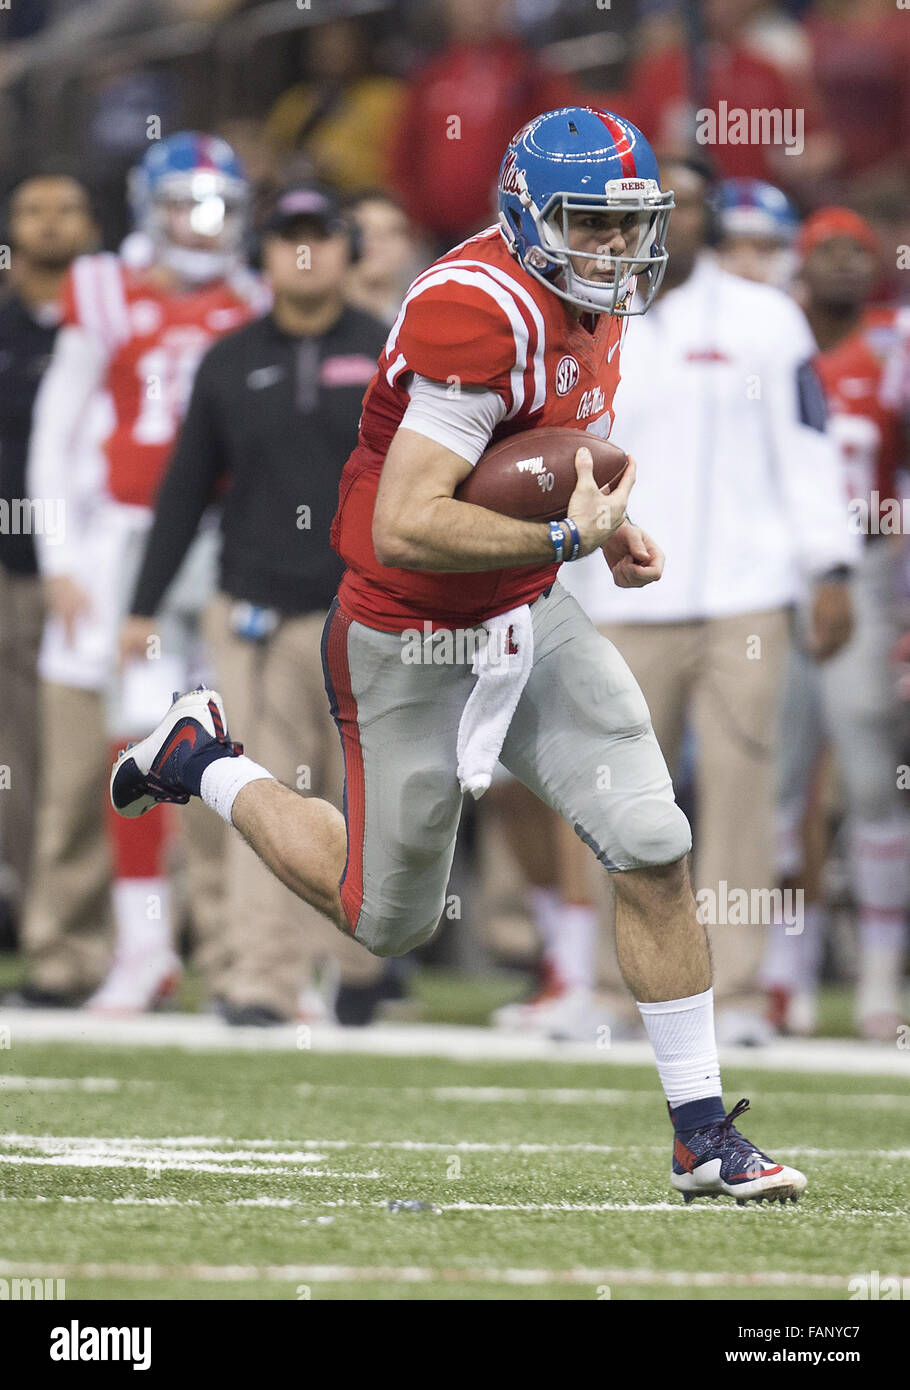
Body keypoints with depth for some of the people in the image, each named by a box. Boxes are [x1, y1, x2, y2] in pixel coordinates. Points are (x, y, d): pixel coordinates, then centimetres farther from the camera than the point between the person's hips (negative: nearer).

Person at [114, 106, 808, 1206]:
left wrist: (605, 525, 5)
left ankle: (703, 1135, 4)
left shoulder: (592, 302, 1)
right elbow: (404, 527, -34)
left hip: (527, 622, 7)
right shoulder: (481, 314, -29)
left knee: (654, 853, -6)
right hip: (411, 648, -7)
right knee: (389, 920, 10)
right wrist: (569, 537, -31)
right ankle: (207, 763, 34)